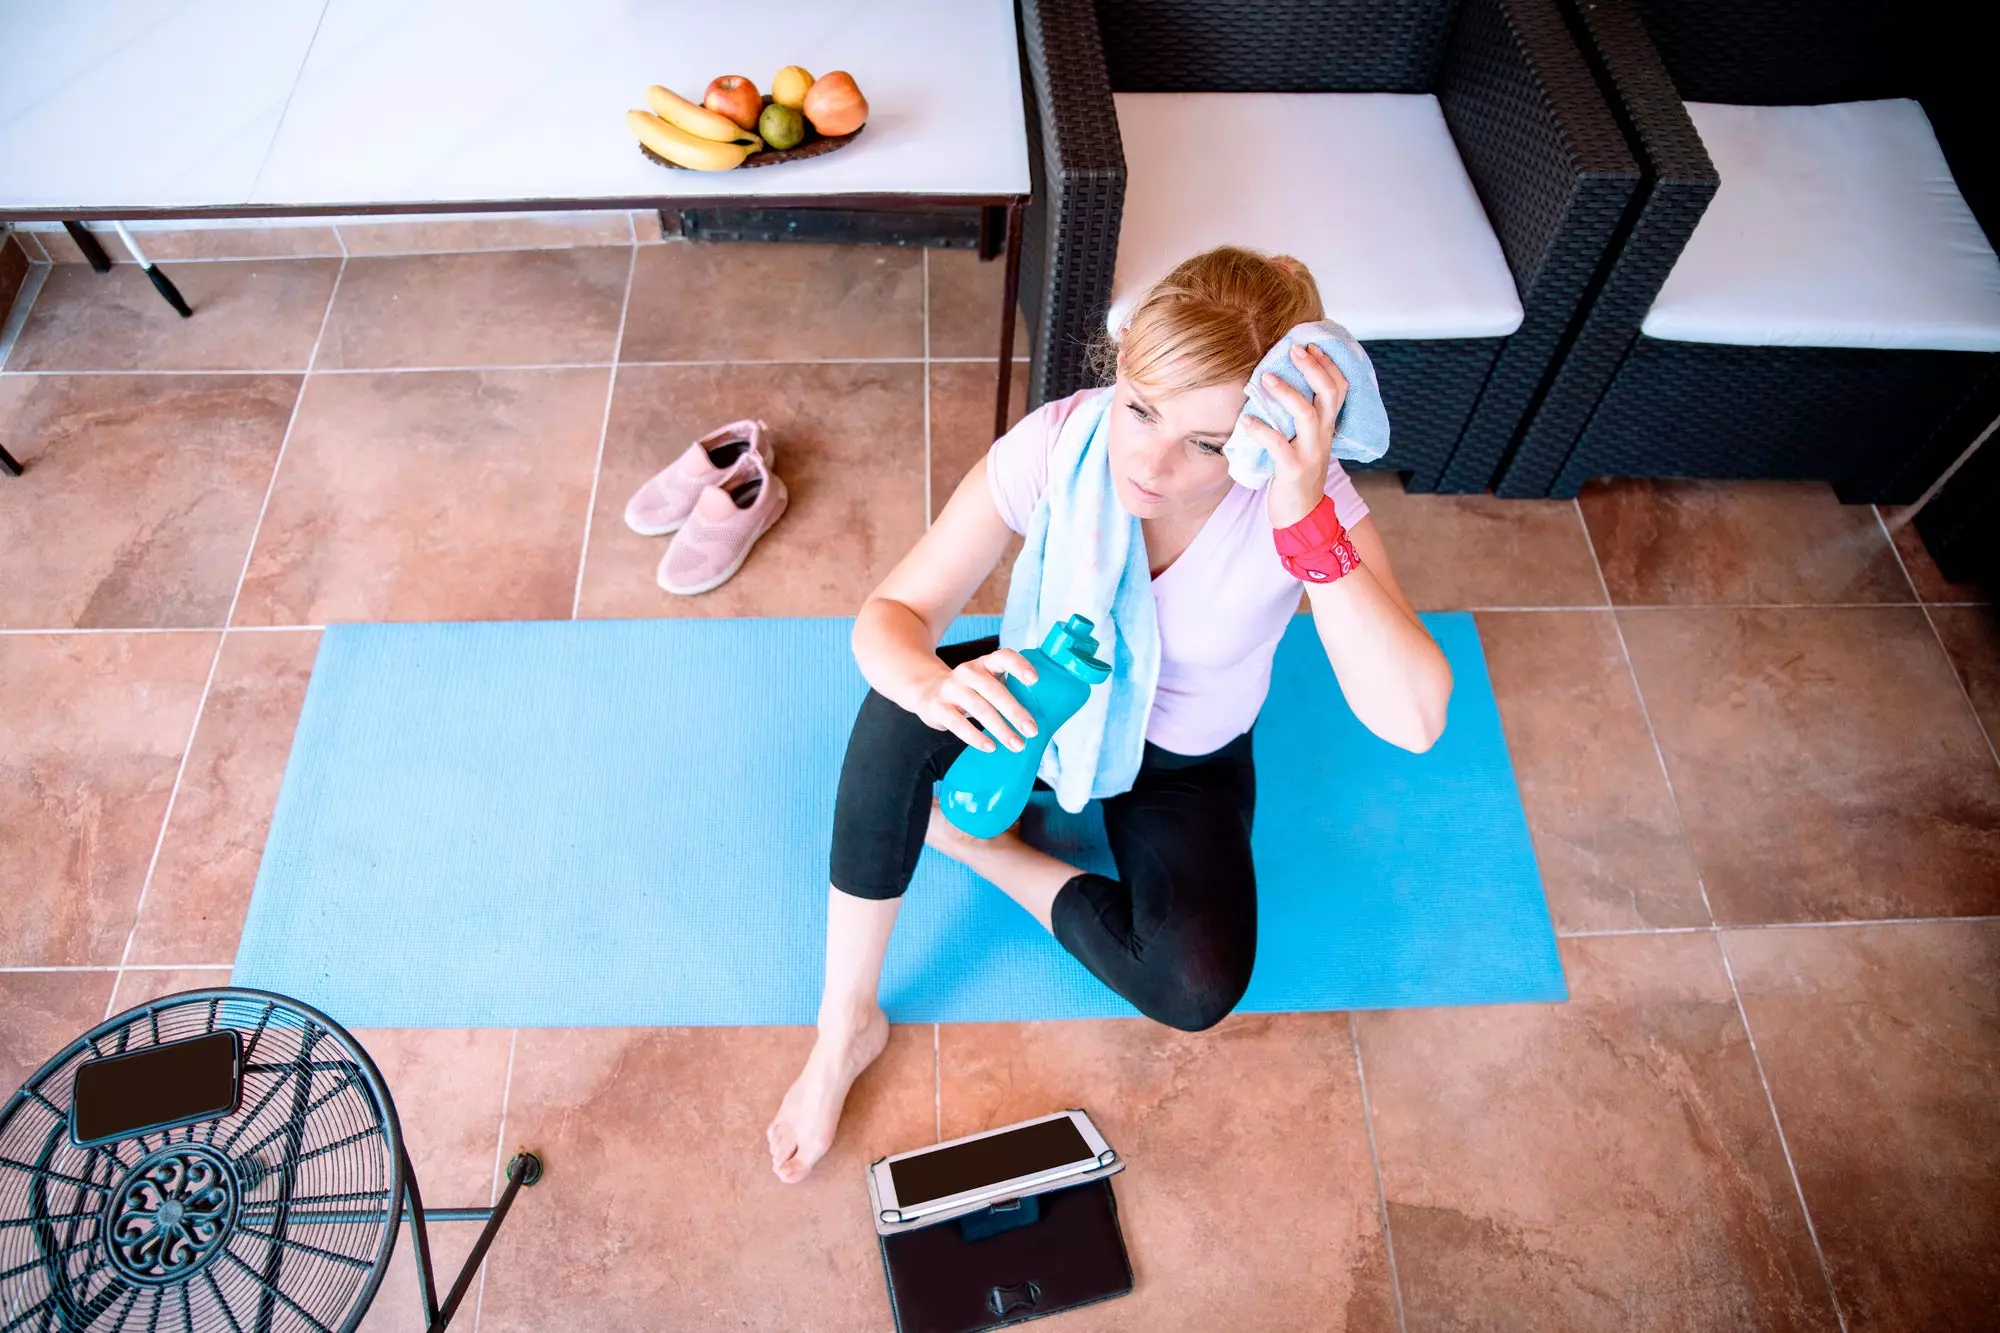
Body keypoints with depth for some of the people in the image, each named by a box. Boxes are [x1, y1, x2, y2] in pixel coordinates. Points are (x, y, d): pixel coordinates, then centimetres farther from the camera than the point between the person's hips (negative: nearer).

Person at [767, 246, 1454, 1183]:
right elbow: (891, 614, -25)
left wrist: (1308, 521, -53)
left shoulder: (1306, 500, -32)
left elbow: (1413, 720, -44)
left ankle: (977, 842, -2)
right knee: (899, 711, -32)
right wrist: (933, 685, -49)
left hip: (1186, 759, 0)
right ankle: (846, 1026, -15)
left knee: (1197, 989, -25)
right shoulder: (1057, 442, -29)